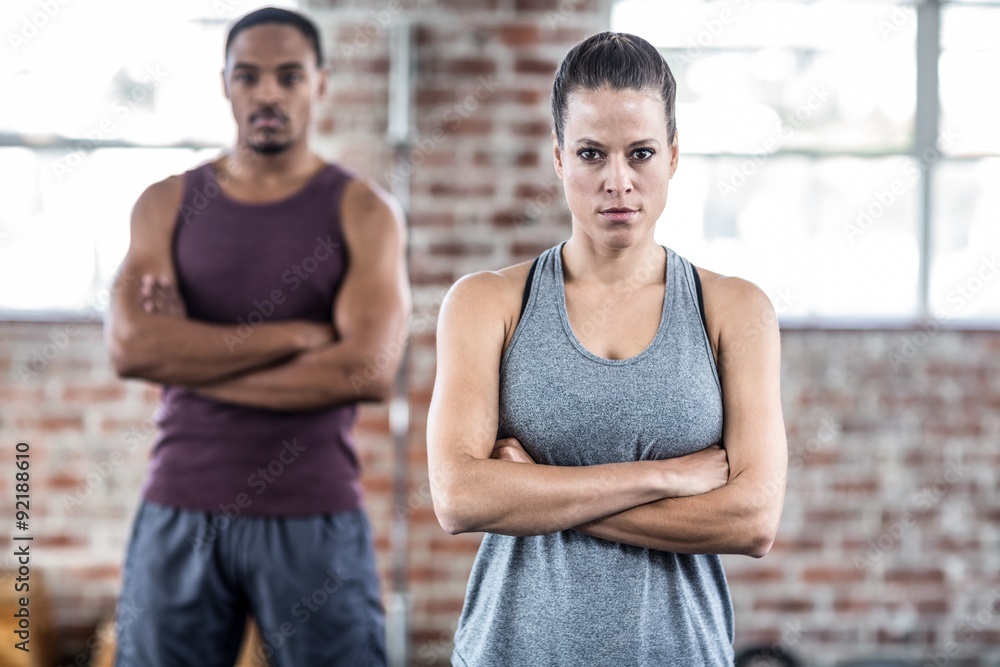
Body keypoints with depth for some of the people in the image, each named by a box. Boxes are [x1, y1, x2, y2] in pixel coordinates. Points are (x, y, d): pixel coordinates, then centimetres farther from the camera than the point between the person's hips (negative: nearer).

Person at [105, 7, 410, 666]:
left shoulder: (363, 210, 1)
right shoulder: (167, 205, 7)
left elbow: (370, 370, -13)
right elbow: (131, 347, -9)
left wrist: (191, 356, -9)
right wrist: (297, 334, -13)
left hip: (314, 518, -1)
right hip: (179, 512, 2)